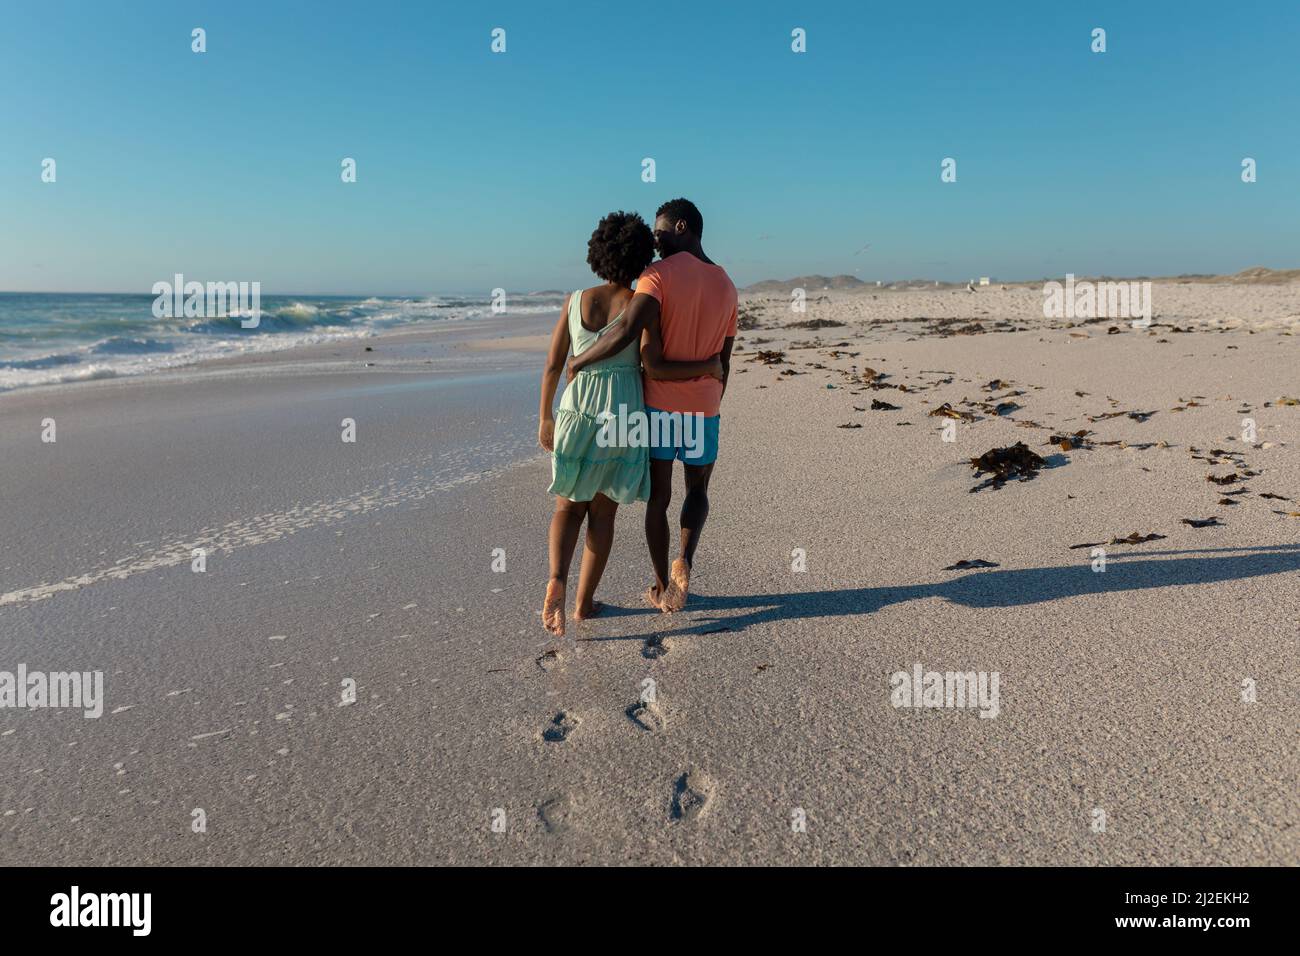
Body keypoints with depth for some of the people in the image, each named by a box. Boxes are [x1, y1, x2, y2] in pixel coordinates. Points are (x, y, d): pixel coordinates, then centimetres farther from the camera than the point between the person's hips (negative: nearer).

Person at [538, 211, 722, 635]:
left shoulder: (575, 300, 1)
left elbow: (552, 366, 1)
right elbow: (653, 369, -14)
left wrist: (545, 418, 12)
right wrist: (708, 366, 0)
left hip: (576, 411, 2)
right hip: (623, 414, -2)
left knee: (569, 506, 16)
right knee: (603, 512, 12)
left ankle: (556, 580, -9)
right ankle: (584, 602, 18)